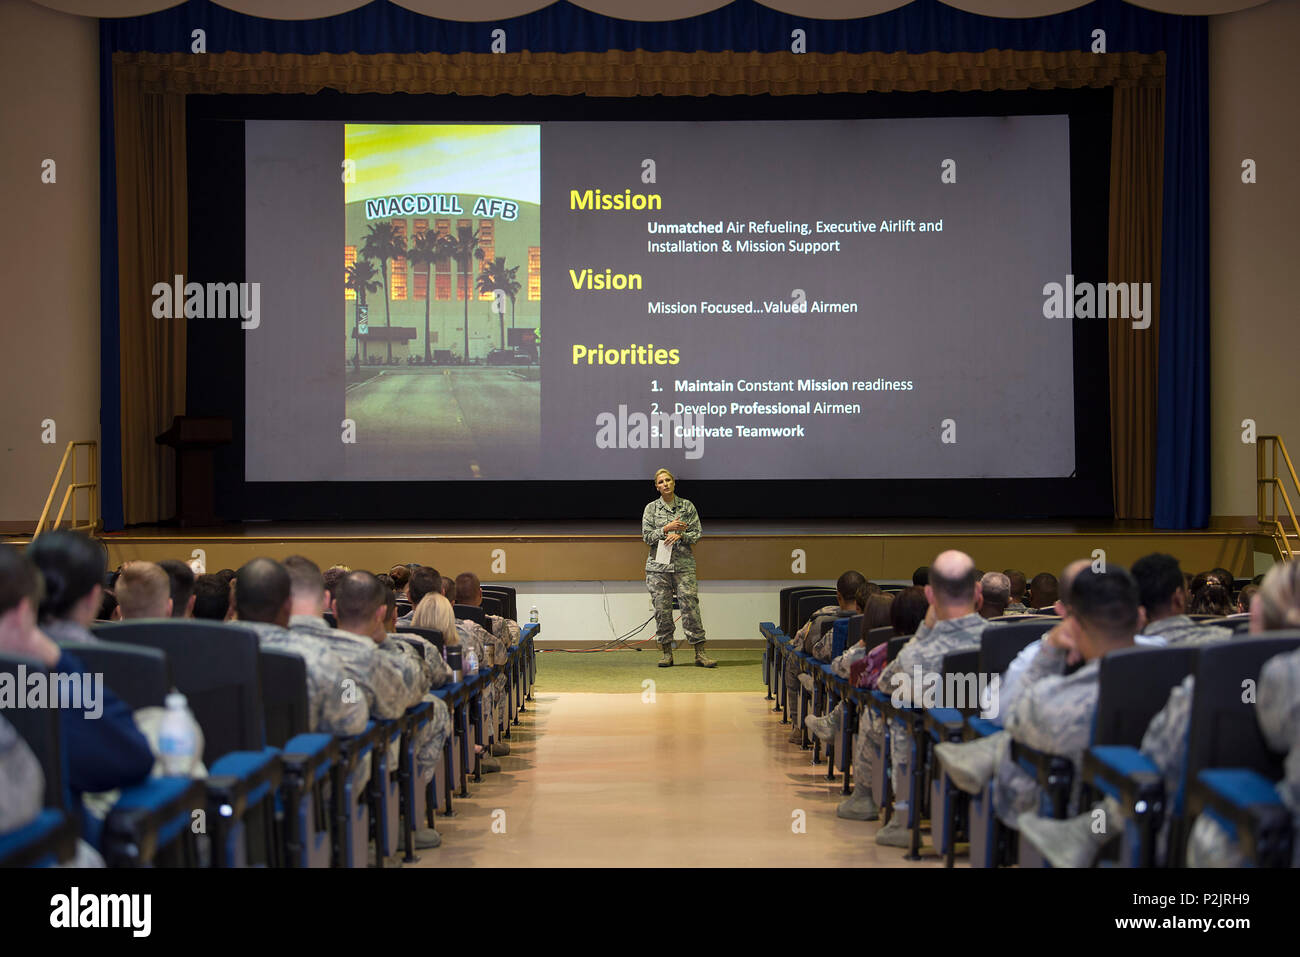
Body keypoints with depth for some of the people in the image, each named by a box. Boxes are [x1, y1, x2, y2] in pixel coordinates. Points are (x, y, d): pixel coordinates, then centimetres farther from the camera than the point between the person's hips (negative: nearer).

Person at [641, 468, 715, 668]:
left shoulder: (687, 506, 8)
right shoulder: (651, 508, 6)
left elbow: (696, 533, 5)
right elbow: (647, 537, 0)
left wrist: (680, 535, -13)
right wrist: (666, 529, -13)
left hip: (684, 564, 0)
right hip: (658, 566, 0)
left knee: (691, 606, -7)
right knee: (662, 610, 0)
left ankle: (700, 653, -6)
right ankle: (667, 653, 10)